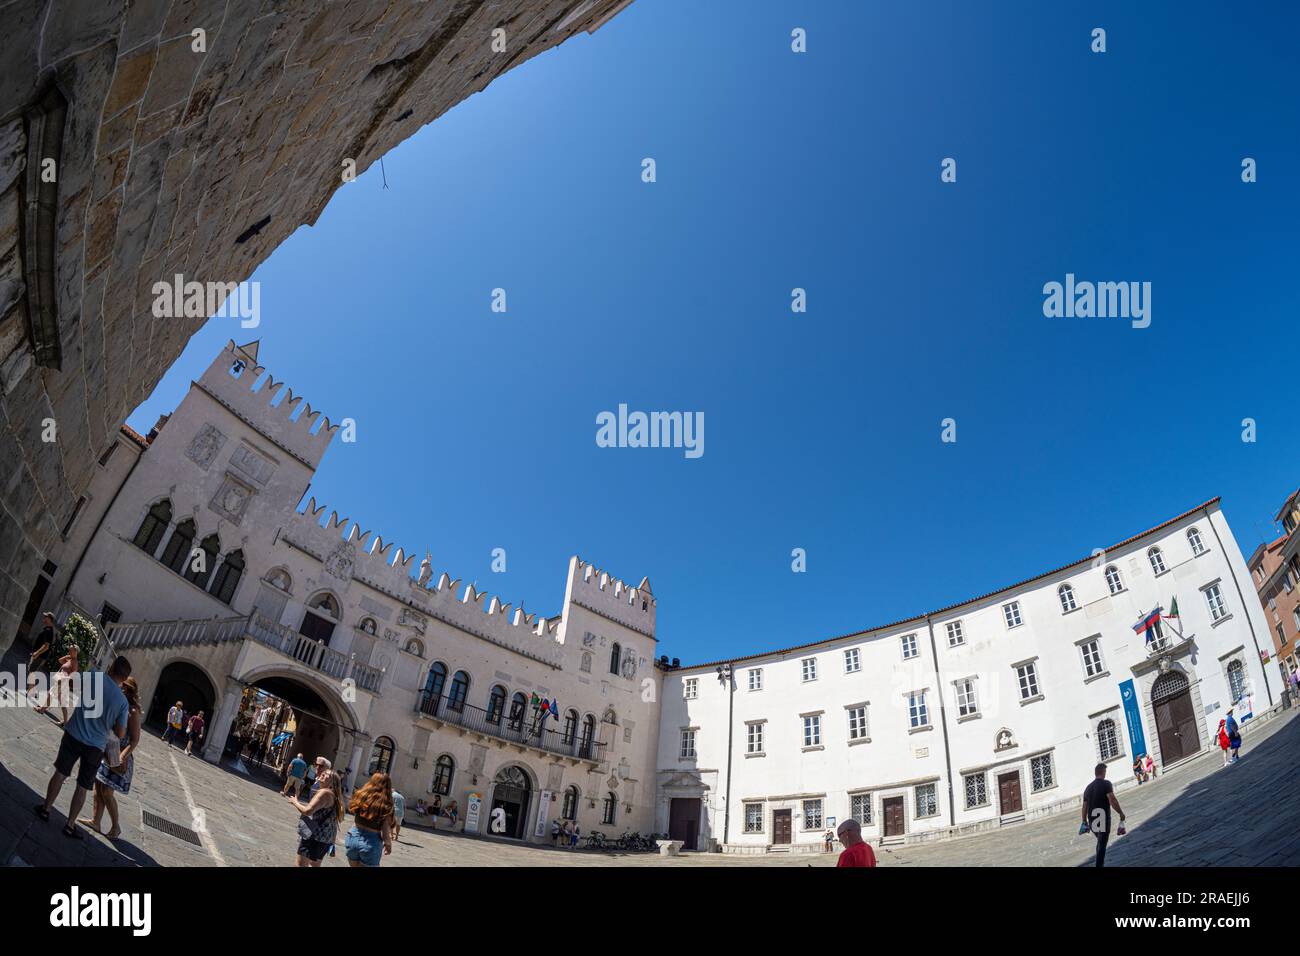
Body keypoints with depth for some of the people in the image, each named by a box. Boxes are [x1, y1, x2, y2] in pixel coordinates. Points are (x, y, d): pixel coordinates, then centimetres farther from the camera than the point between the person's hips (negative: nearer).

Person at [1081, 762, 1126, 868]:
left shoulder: (1088, 787, 14)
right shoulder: (1106, 784, -5)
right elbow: (1112, 800, -19)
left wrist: (1084, 821, 22)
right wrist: (1121, 813, -10)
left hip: (1092, 819, 5)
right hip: (1103, 817, -5)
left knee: (1100, 842, 23)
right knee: (1102, 844, -2)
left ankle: (1100, 863, 25)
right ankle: (1099, 864, -6)